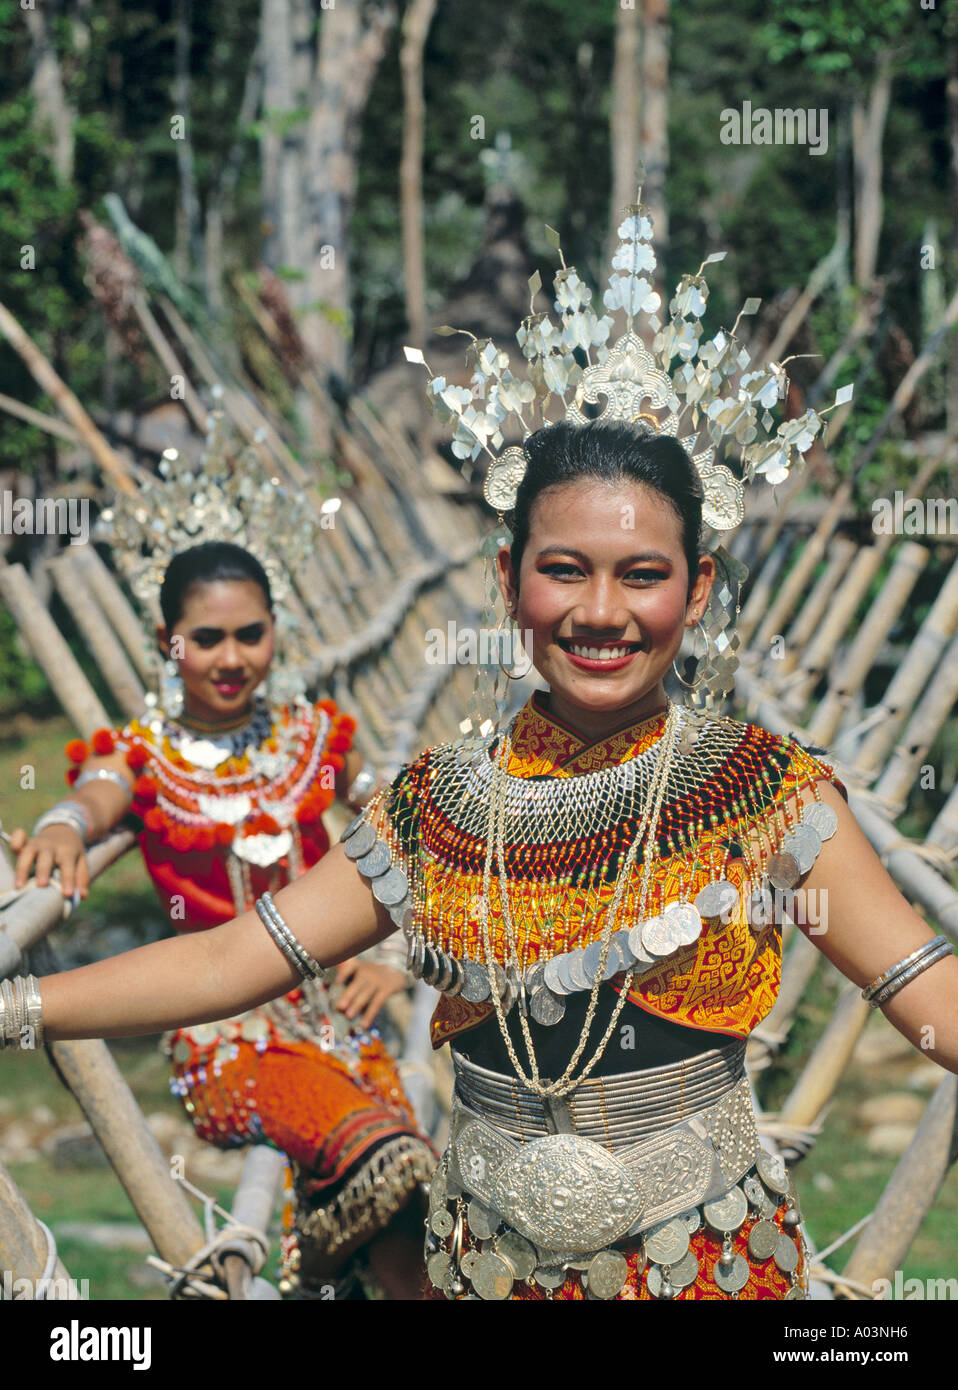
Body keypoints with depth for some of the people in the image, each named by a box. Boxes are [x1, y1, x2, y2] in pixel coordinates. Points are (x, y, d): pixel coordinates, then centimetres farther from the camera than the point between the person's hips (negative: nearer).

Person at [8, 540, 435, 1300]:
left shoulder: (312, 737, 10)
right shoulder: (141, 752, 1)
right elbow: (96, 795, -22)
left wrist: (395, 952, 4)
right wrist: (62, 828, -46)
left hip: (336, 1004, 4)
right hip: (228, 1030, -3)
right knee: (381, 1156, -34)